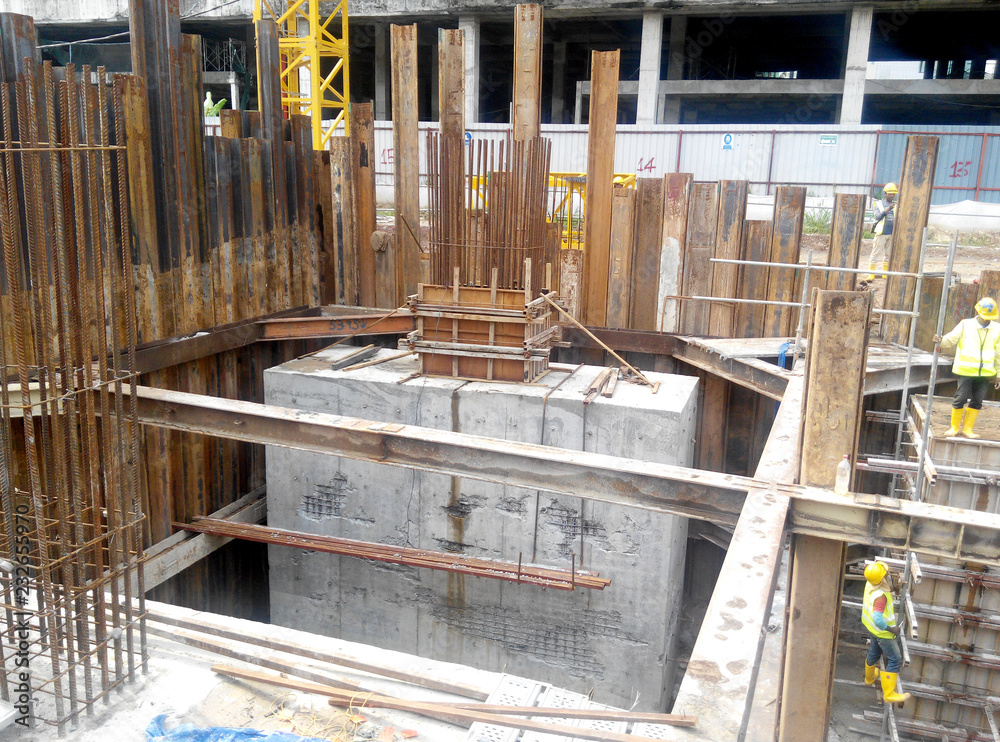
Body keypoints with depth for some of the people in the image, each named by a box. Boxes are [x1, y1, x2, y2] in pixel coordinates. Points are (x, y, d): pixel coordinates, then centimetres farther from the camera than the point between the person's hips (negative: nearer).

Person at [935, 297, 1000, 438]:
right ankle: (954, 428, 13)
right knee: (960, 399, -2)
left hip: (985, 373, 3)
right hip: (966, 371, -3)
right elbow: (951, 340, 1)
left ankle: (967, 428, 21)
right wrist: (941, 341, -23)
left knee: (977, 401, 8)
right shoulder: (965, 325, -2)